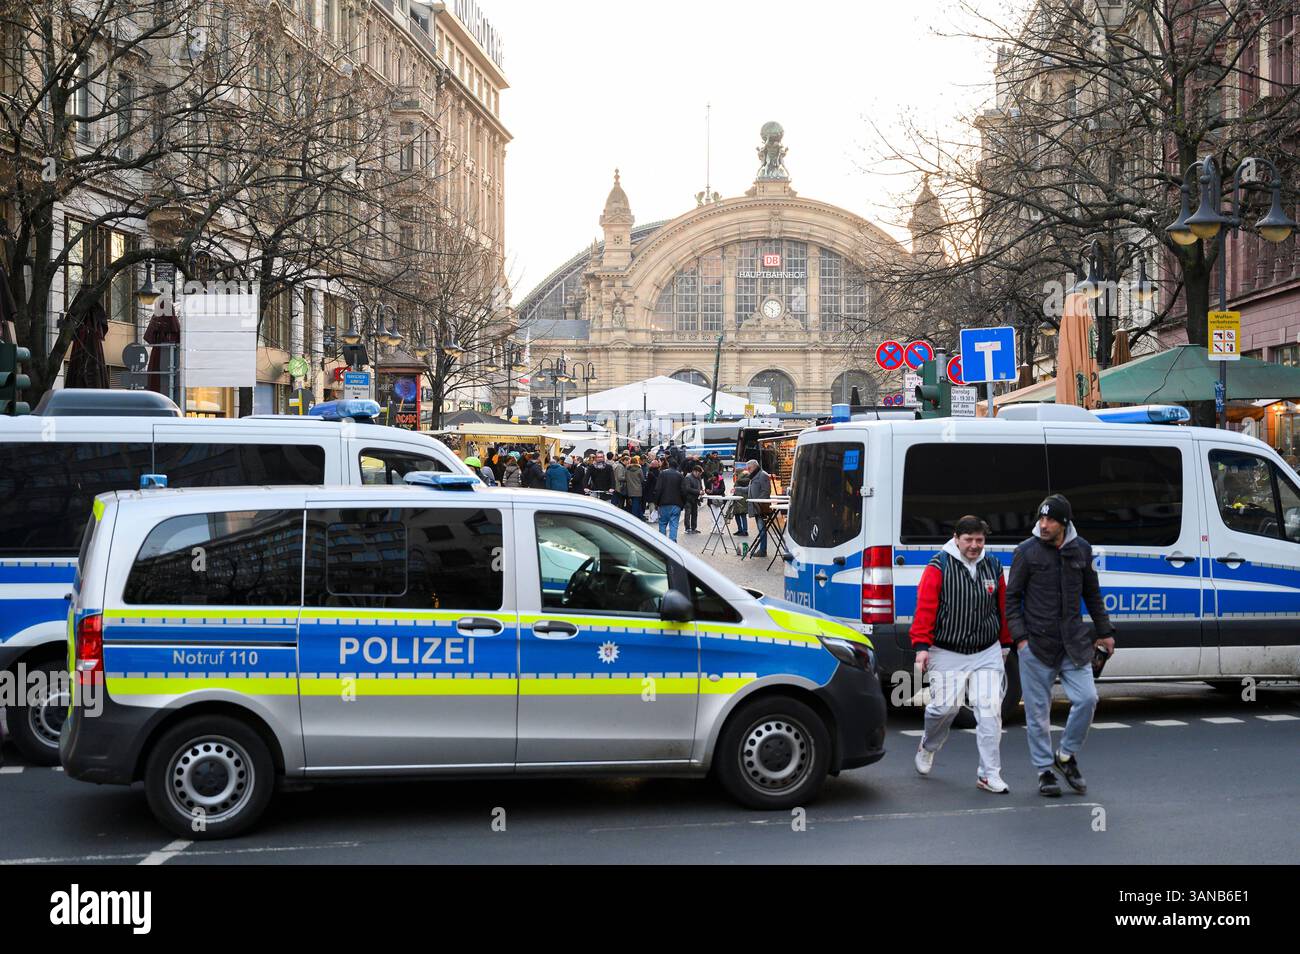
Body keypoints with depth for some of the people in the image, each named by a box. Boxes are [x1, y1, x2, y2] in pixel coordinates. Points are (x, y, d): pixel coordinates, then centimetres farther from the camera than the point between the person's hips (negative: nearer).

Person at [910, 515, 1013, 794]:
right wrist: (922, 646, -15)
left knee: (990, 710, -5)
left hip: (987, 653, 3)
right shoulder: (939, 567, -5)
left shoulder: (993, 567, 9)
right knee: (945, 706, -4)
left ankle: (989, 774, -1)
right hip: (947, 653, -3)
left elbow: (1003, 608, 18)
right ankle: (928, 746, 29)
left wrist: (1004, 645, 23)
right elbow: (925, 607, -9)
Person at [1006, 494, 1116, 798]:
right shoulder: (1026, 551, -3)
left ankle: (1066, 755, 16)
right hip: (1036, 645, -3)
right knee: (1038, 712, 1)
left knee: (1087, 698, -6)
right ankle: (1045, 772, 14)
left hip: (1073, 643, 3)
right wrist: (1020, 637, -8)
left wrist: (1104, 632, 18)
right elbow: (1012, 598, 0)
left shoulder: (1081, 550, 6)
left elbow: (1092, 594, 18)